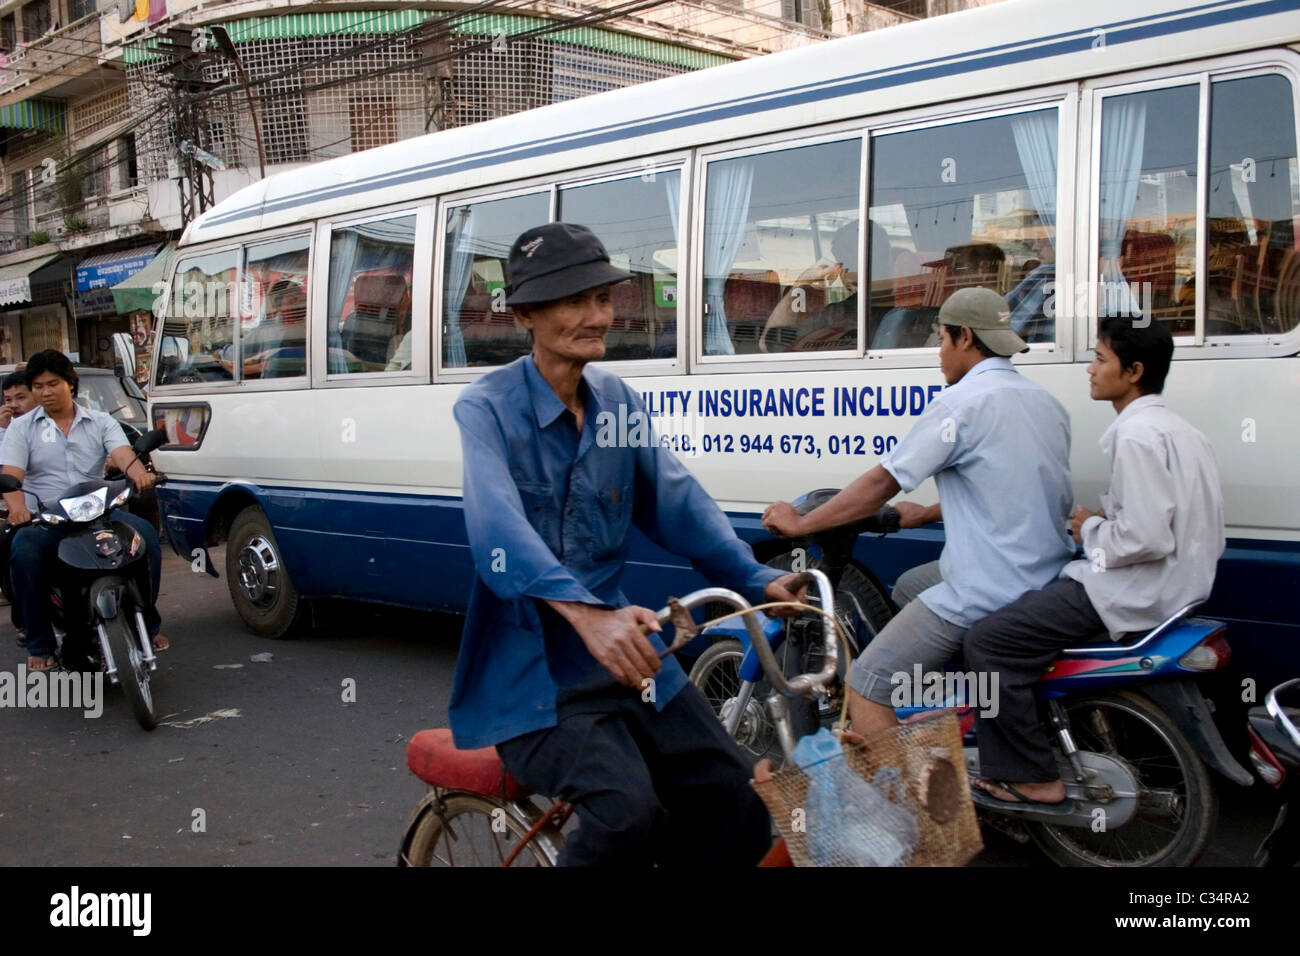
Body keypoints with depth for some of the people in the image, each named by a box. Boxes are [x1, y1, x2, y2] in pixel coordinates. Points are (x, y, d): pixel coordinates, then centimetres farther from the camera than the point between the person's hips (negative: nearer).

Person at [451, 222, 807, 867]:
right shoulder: (487, 408, -11)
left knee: (736, 806, -3)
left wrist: (756, 579, -10)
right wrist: (585, 613, -44)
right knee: (630, 813, -27)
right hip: (530, 669, -6)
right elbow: (498, 525, -28)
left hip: (619, 652, 6)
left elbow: (676, 498, 5)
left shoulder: (616, 400, 9)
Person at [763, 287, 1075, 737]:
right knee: (908, 588, 31)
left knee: (865, 686, -7)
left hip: (989, 591, -9)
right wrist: (926, 515, 28)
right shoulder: (1044, 402, 13)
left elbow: (882, 482, -11)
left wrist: (800, 524, -2)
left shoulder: (962, 401, -12)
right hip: (1047, 577, 10)